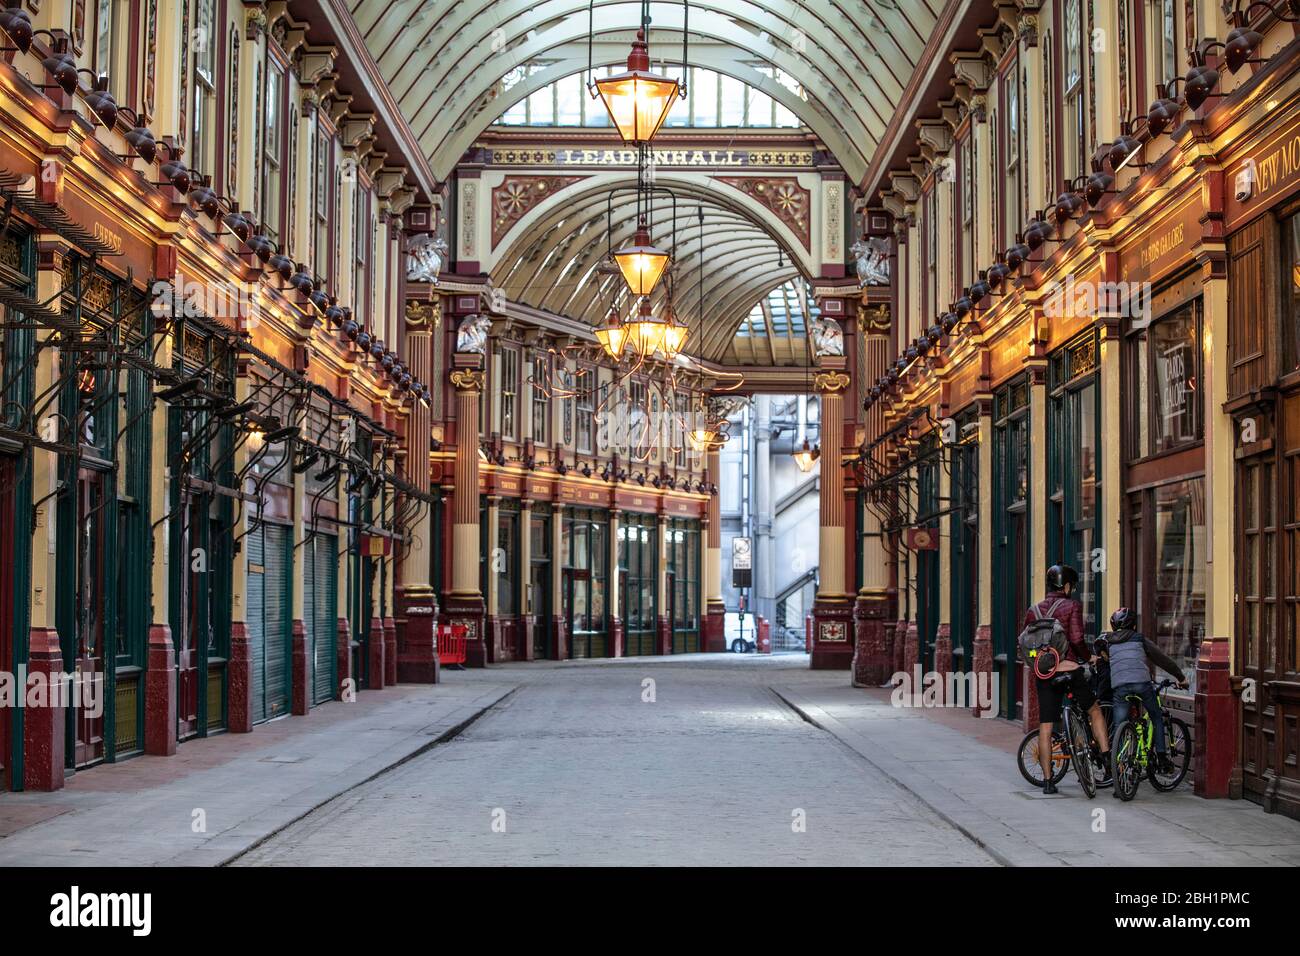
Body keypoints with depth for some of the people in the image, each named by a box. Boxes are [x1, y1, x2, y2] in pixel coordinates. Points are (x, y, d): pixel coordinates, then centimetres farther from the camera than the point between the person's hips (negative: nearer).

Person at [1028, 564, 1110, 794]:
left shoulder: (1033, 611, 9)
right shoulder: (1072, 605, -5)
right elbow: (1076, 639, -15)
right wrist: (1089, 657, 1)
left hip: (1044, 674, 3)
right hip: (1069, 669, -3)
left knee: (1045, 727, 4)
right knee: (1095, 710, 18)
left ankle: (1047, 780, 6)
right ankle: (1107, 761, 11)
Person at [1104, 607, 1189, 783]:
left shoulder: (1109, 643, 22)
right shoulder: (1139, 639, 17)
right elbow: (1162, 658, 21)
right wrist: (1180, 677, 32)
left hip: (1119, 686, 1)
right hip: (1142, 683, -1)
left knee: (1119, 729, 4)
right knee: (1157, 718, 22)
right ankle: (1162, 759, 16)